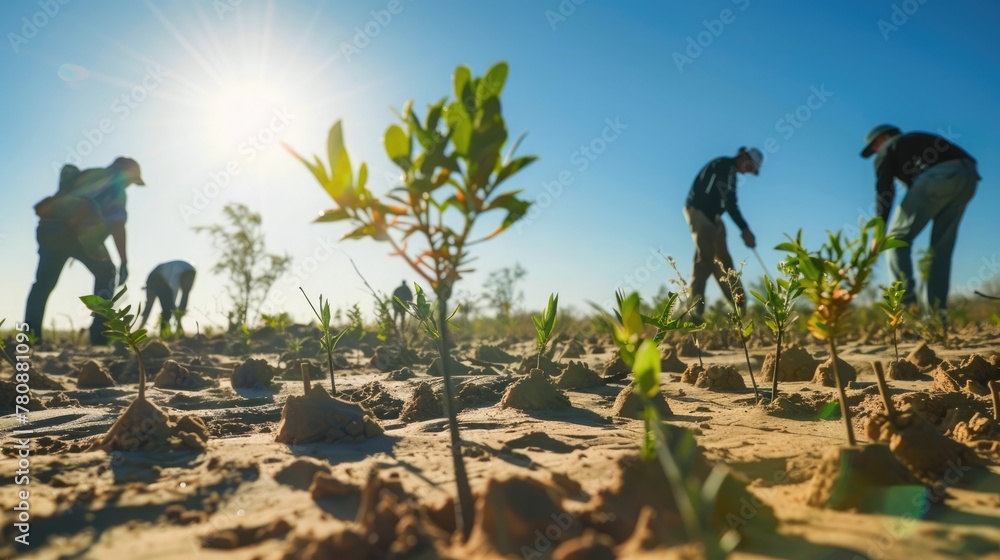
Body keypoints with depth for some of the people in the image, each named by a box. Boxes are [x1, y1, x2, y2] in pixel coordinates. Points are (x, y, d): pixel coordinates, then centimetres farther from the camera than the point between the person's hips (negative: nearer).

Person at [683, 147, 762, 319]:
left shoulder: (729, 171, 20)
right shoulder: (725, 165, -11)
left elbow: (729, 202, 22)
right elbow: (729, 202, -19)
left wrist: (744, 230, 17)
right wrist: (745, 230, -18)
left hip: (710, 215, 10)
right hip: (699, 211, -10)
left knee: (722, 258, 11)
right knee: (705, 258, -15)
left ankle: (739, 305, 17)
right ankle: (695, 310, -18)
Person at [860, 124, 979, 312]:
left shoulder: (887, 149, 20)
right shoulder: (919, 140, 39)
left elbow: (884, 190, 7)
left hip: (938, 177, -7)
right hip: (968, 175, 7)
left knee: (897, 239, 1)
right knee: (942, 247, 12)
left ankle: (905, 304, -12)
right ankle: (938, 311, 4)